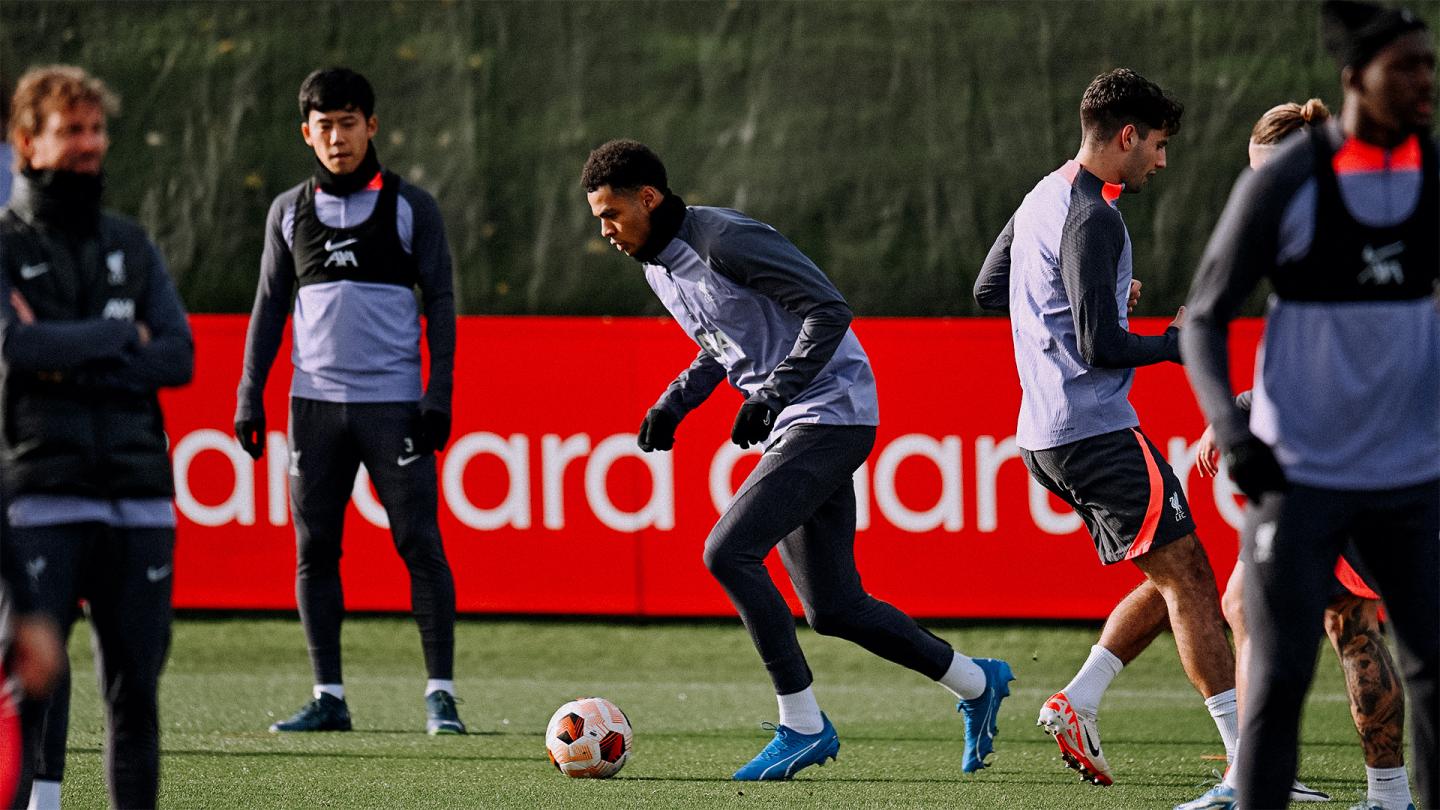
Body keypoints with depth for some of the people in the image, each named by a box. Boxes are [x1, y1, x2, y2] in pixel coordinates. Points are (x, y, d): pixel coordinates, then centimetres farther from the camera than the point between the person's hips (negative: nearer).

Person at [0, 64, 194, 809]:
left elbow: (178, 356, 4)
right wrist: (118, 336, -4)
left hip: (139, 499, 4)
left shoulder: (130, 245, 16)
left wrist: (72, 358, -8)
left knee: (135, 686, 4)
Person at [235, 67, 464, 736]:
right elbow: (270, 305, 15)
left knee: (421, 547, -8)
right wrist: (250, 395, 7)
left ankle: (441, 694, -7)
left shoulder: (410, 206, 3)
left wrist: (439, 395, -6)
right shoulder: (289, 211, 11)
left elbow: (440, 303, 3)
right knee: (314, 552, 2)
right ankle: (328, 698, 7)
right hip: (315, 400, 3)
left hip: (393, 404, -3)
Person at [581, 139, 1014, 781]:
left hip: (830, 416, -10)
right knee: (831, 609, 9)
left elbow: (828, 311, -20)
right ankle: (977, 683, 27)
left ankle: (802, 725, -14)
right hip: (788, 430, 10)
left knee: (728, 552, -21)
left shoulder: (726, 240, -18)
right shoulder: (657, 265, 11)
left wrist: (768, 397, -24)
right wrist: (675, 401, 9)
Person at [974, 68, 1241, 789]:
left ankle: (1078, 703, 7)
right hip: (1097, 432, -10)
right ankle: (1247, 762, -15)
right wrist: (1179, 342, -5)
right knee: (1187, 577, -11)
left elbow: (988, 290, 29)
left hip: (1045, 433, 10)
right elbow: (1100, 347, -21)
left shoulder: (1042, 200, 15)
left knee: (1172, 581, 15)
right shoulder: (1091, 218, -16)